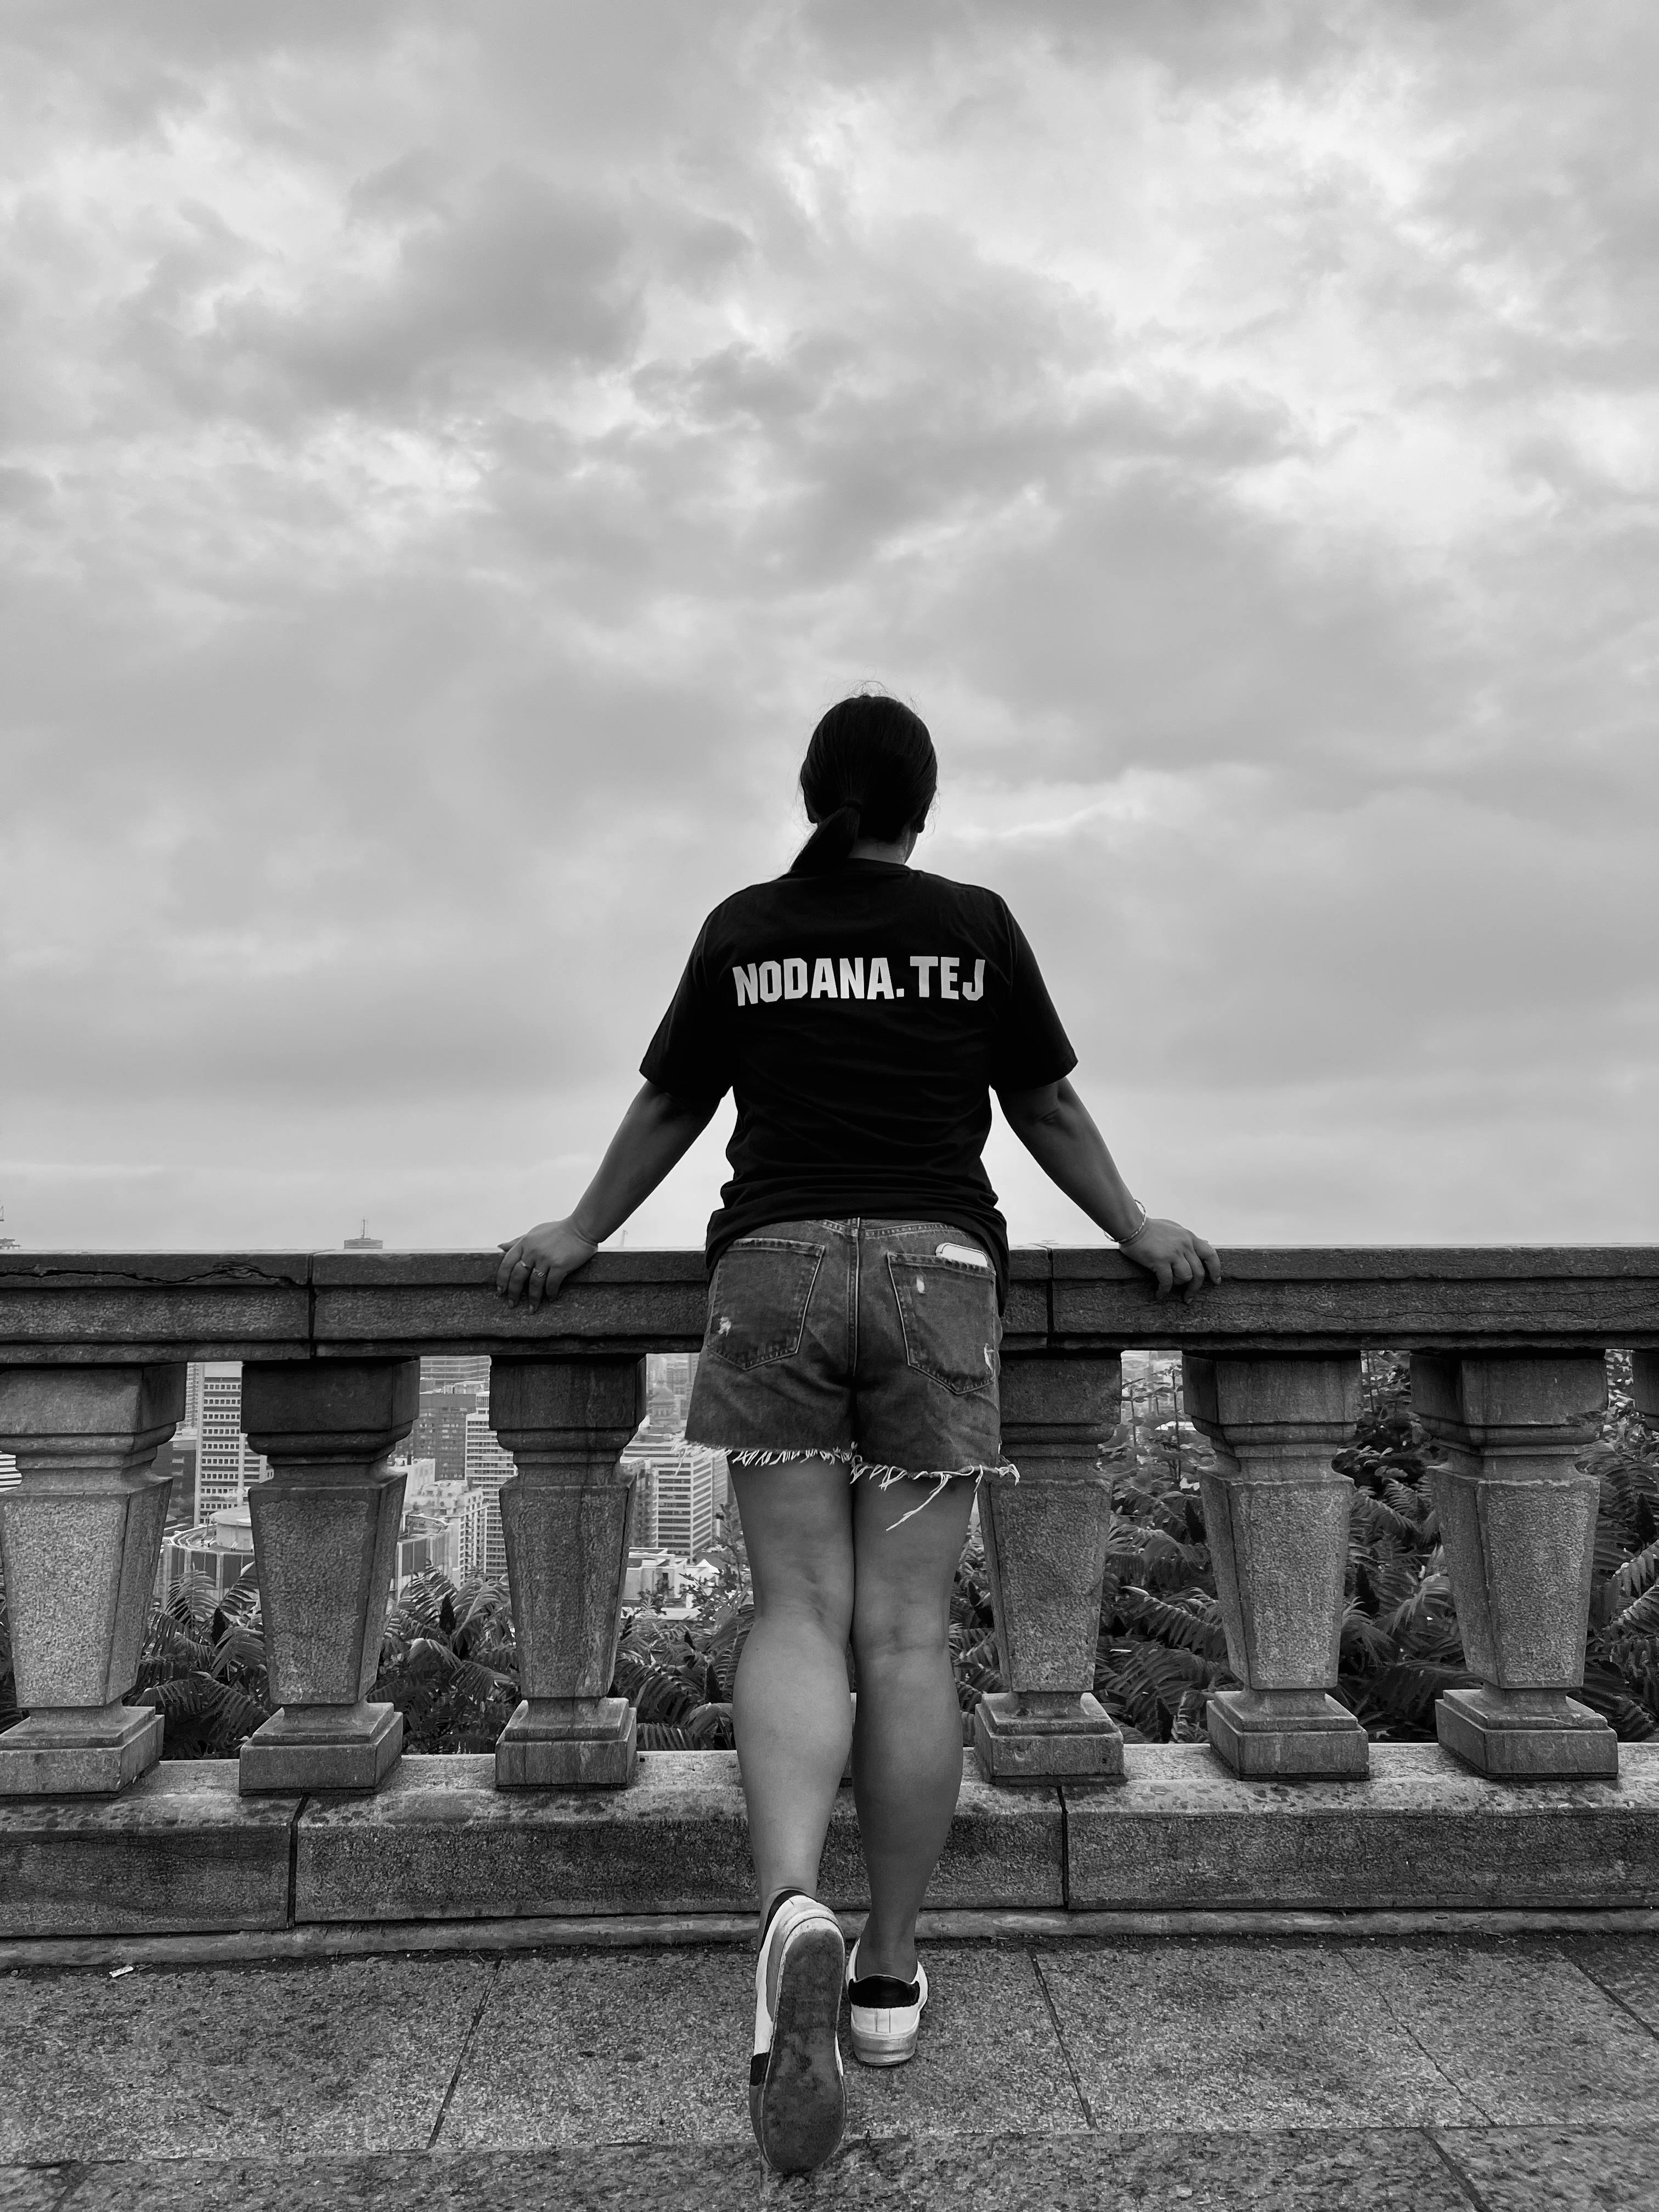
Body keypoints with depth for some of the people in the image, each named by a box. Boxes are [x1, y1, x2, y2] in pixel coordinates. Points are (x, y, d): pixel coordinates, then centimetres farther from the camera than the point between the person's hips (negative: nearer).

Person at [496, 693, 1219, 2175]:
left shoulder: (744, 930, 9)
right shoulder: (976, 928, 7)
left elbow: (669, 1108, 14)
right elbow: (1049, 1110, 12)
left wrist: (579, 1233, 26)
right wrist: (1140, 1234, 25)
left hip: (775, 1266, 1)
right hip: (934, 1271, 0)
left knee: (798, 1610, 1)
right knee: (907, 1633, 3)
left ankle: (792, 1905, -23)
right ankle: (888, 1974, 12)